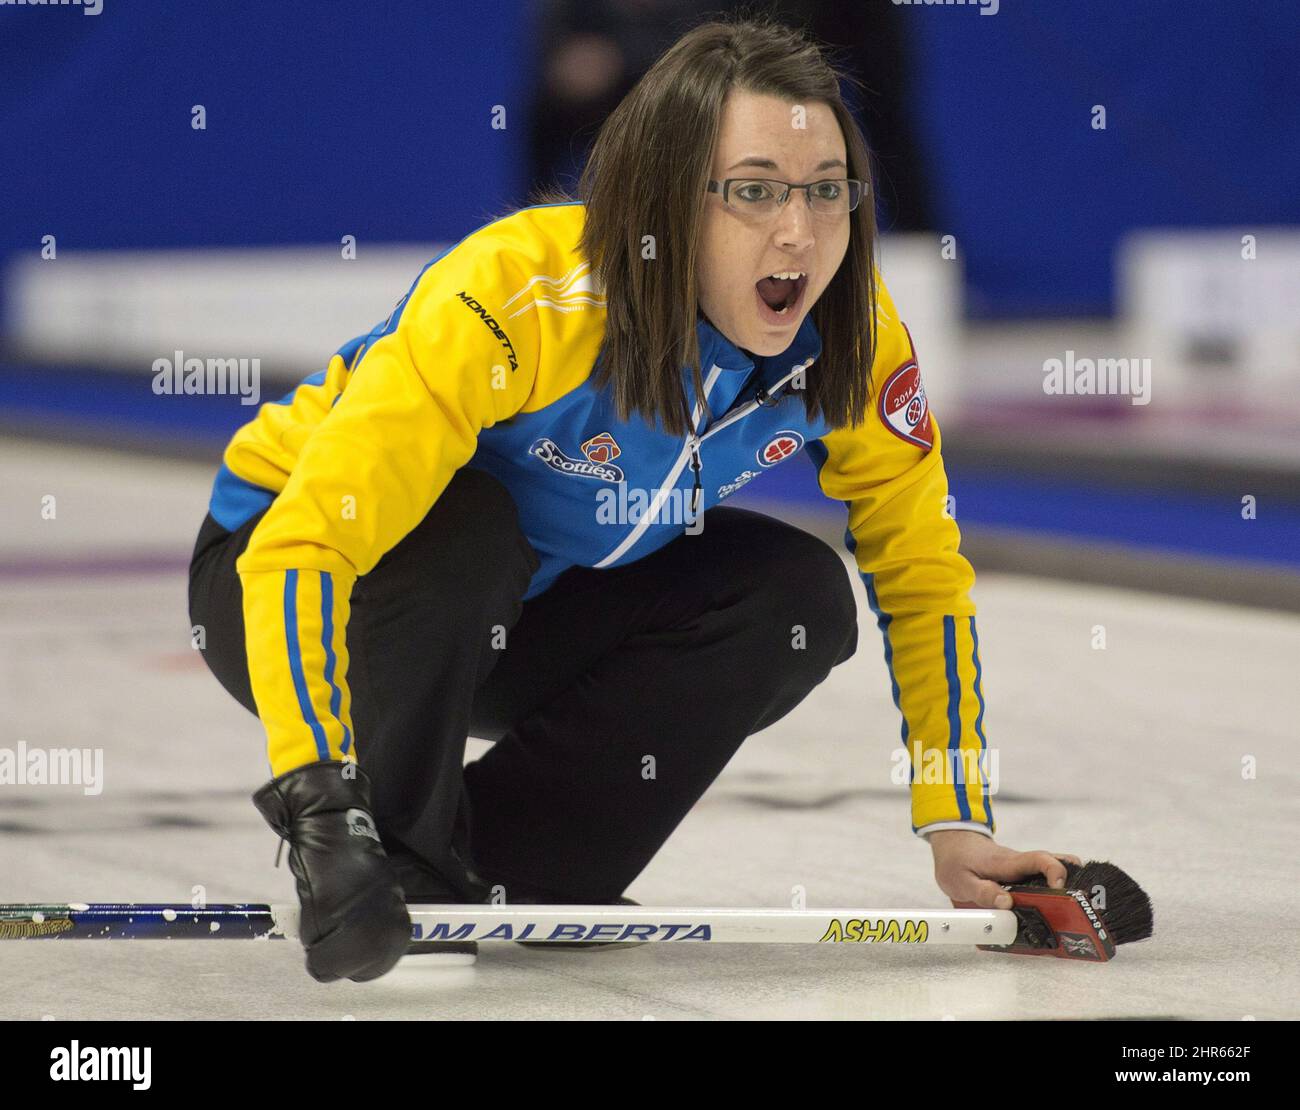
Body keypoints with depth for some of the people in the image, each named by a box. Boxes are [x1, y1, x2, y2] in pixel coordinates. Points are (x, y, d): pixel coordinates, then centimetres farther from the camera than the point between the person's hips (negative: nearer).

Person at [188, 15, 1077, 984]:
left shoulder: (849, 332, -18)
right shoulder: (518, 296, -36)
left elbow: (922, 574, -4)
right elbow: (302, 545, -41)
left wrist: (958, 828, -10)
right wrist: (321, 793, -51)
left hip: (512, 618, 6)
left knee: (798, 597, -14)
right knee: (460, 527, -36)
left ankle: (510, 874, -5)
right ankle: (385, 864, -14)